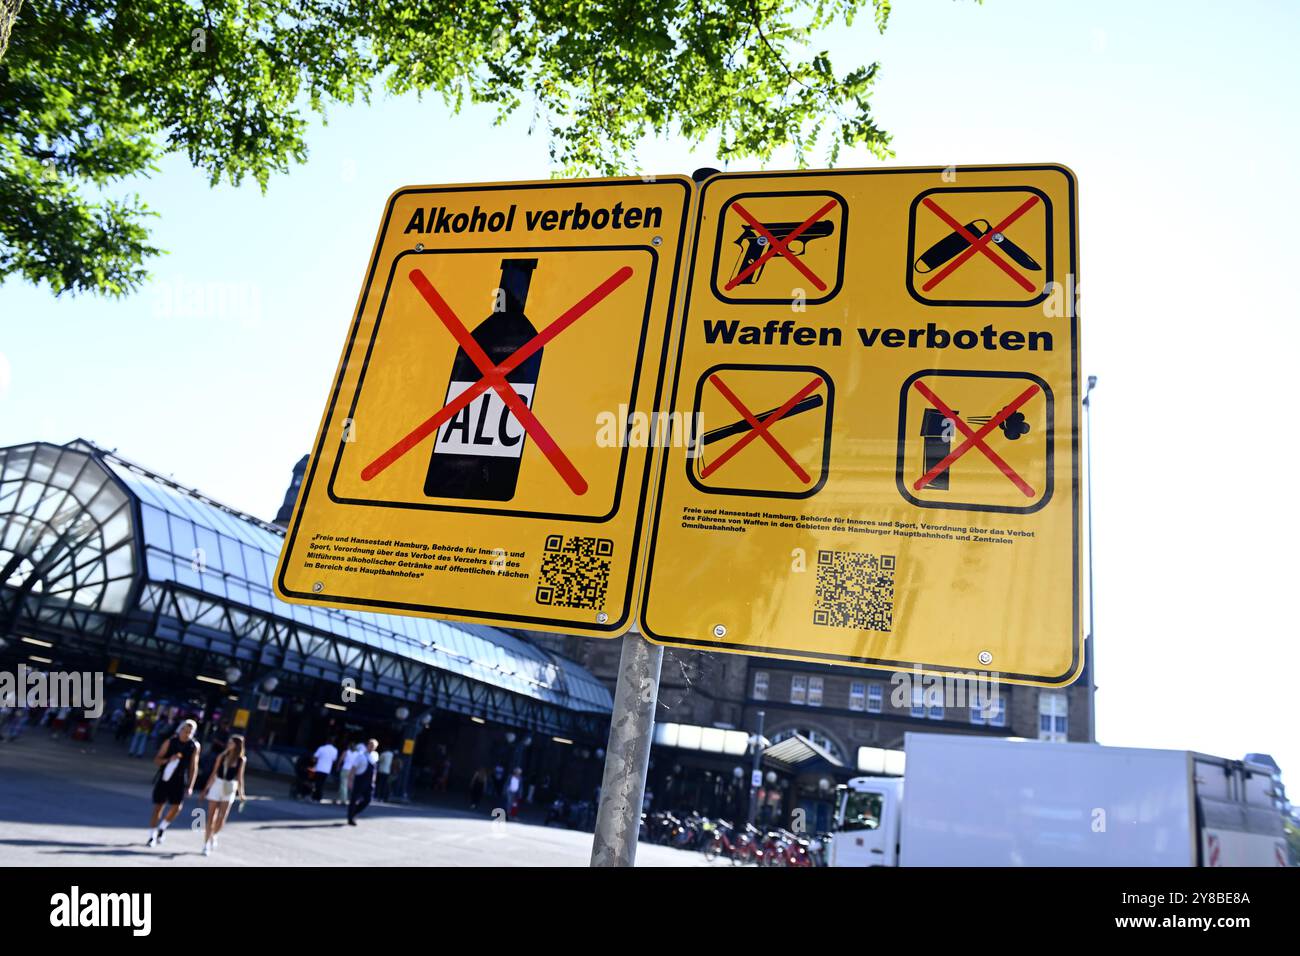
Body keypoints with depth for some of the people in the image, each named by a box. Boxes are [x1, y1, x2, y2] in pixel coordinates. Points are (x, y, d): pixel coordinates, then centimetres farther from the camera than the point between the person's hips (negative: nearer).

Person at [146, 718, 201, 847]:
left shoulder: (194, 746, -1)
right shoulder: (170, 742, -2)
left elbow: (193, 767, 1)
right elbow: (156, 760, 0)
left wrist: (190, 786, -3)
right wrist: (169, 759, -20)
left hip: (179, 781, 0)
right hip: (164, 778, 0)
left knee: (176, 807, -10)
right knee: (158, 807, 2)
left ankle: (162, 827, 18)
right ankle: (152, 836, 17)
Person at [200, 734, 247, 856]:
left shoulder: (241, 759, -1)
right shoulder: (222, 756, 2)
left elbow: (239, 777, 3)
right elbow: (214, 773, 5)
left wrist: (241, 793, -2)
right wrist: (206, 788, 2)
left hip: (229, 789, -1)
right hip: (217, 785, 1)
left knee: (221, 818, -3)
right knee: (211, 817, 1)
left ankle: (213, 836, 26)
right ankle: (206, 844, 11)